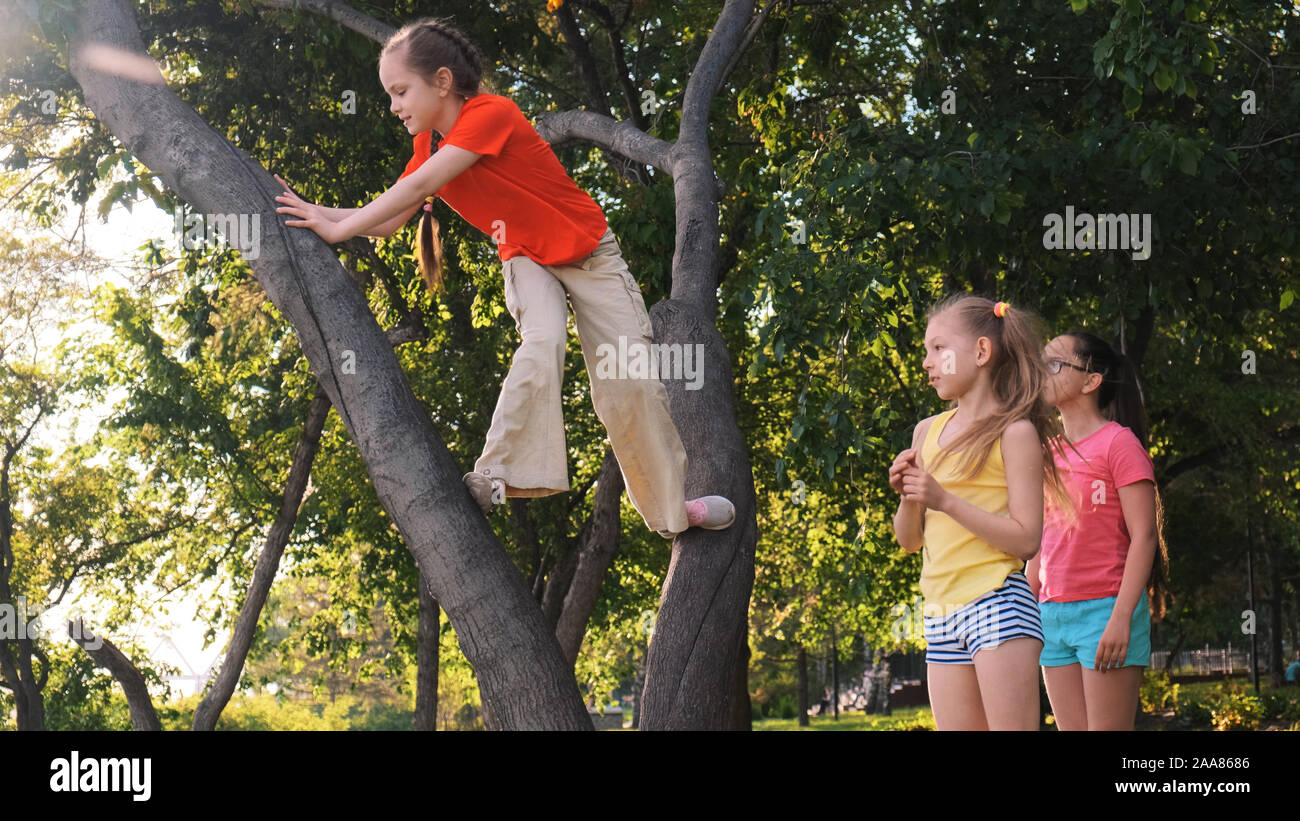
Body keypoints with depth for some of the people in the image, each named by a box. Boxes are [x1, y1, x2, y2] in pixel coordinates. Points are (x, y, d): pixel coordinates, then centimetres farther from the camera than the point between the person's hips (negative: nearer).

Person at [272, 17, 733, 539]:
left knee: (629, 382, -4)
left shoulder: (489, 114, -29)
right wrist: (316, 212, -21)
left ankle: (671, 506, 11)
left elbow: (418, 187, -35)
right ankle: (500, 478, -33)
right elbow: (388, 220, -9)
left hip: (588, 250, -4)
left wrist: (339, 229, -34)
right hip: (526, 258, 4)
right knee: (542, 343, -28)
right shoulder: (430, 144, -4)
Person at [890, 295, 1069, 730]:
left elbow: (1026, 539, -12)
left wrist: (945, 501, -17)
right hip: (939, 613, 6)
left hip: (997, 605, -6)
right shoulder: (928, 431, 14)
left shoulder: (1015, 432, -4)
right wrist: (908, 496, -3)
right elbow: (909, 540, 17)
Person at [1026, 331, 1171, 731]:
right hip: (1054, 614, 7)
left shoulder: (1118, 443, -5)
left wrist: (1121, 618, -18)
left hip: (1104, 609, -7)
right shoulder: (1048, 453, 15)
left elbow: (1144, 536, -11)